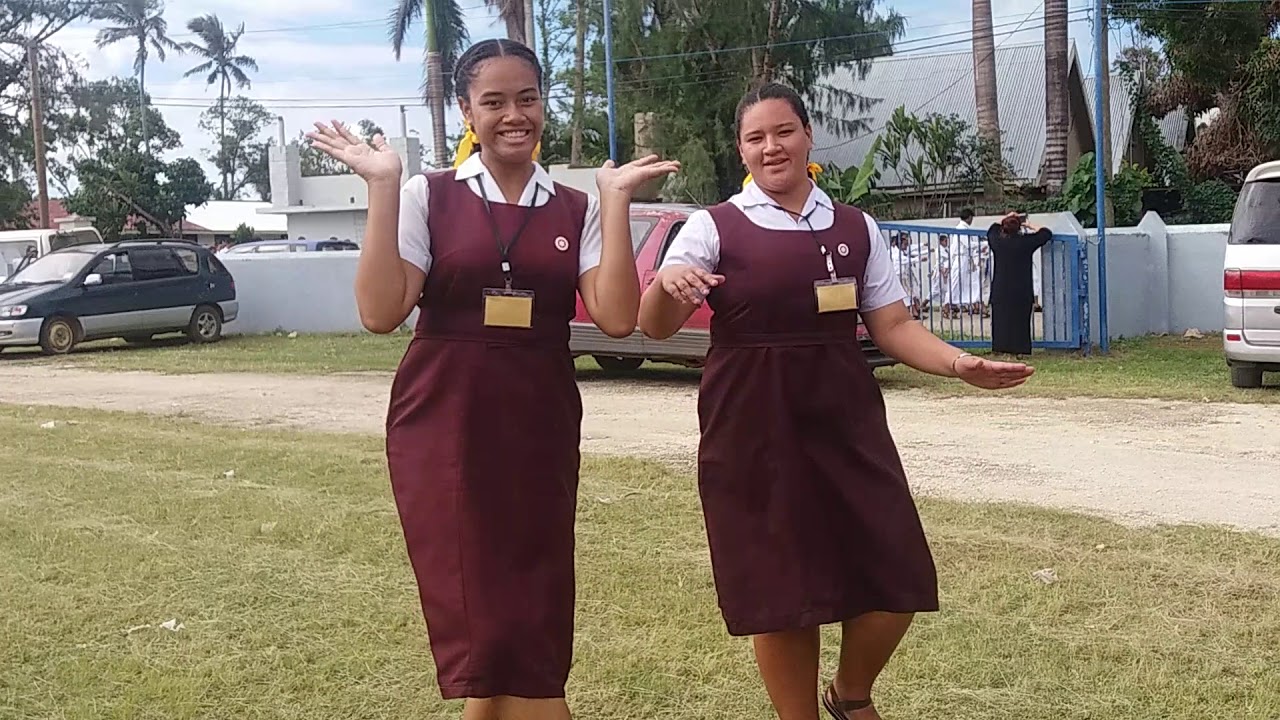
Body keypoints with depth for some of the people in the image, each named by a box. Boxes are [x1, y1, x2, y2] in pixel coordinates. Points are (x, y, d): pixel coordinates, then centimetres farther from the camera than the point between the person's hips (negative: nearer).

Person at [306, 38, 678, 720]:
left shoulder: (574, 209, 5)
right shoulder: (428, 196, -1)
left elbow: (617, 318, -7)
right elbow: (380, 312, -11)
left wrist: (615, 200, -9)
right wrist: (382, 187, -14)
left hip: (540, 430, 3)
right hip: (443, 429, -2)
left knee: (537, 626, 9)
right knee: (480, 626, -2)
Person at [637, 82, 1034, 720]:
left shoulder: (856, 228, 9)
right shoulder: (713, 227, 0)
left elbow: (893, 325, 10)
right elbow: (654, 327, -7)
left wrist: (957, 363, -7)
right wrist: (667, 282, -30)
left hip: (845, 418, 3)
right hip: (752, 426, -3)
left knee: (894, 581, 3)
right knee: (779, 592, 3)